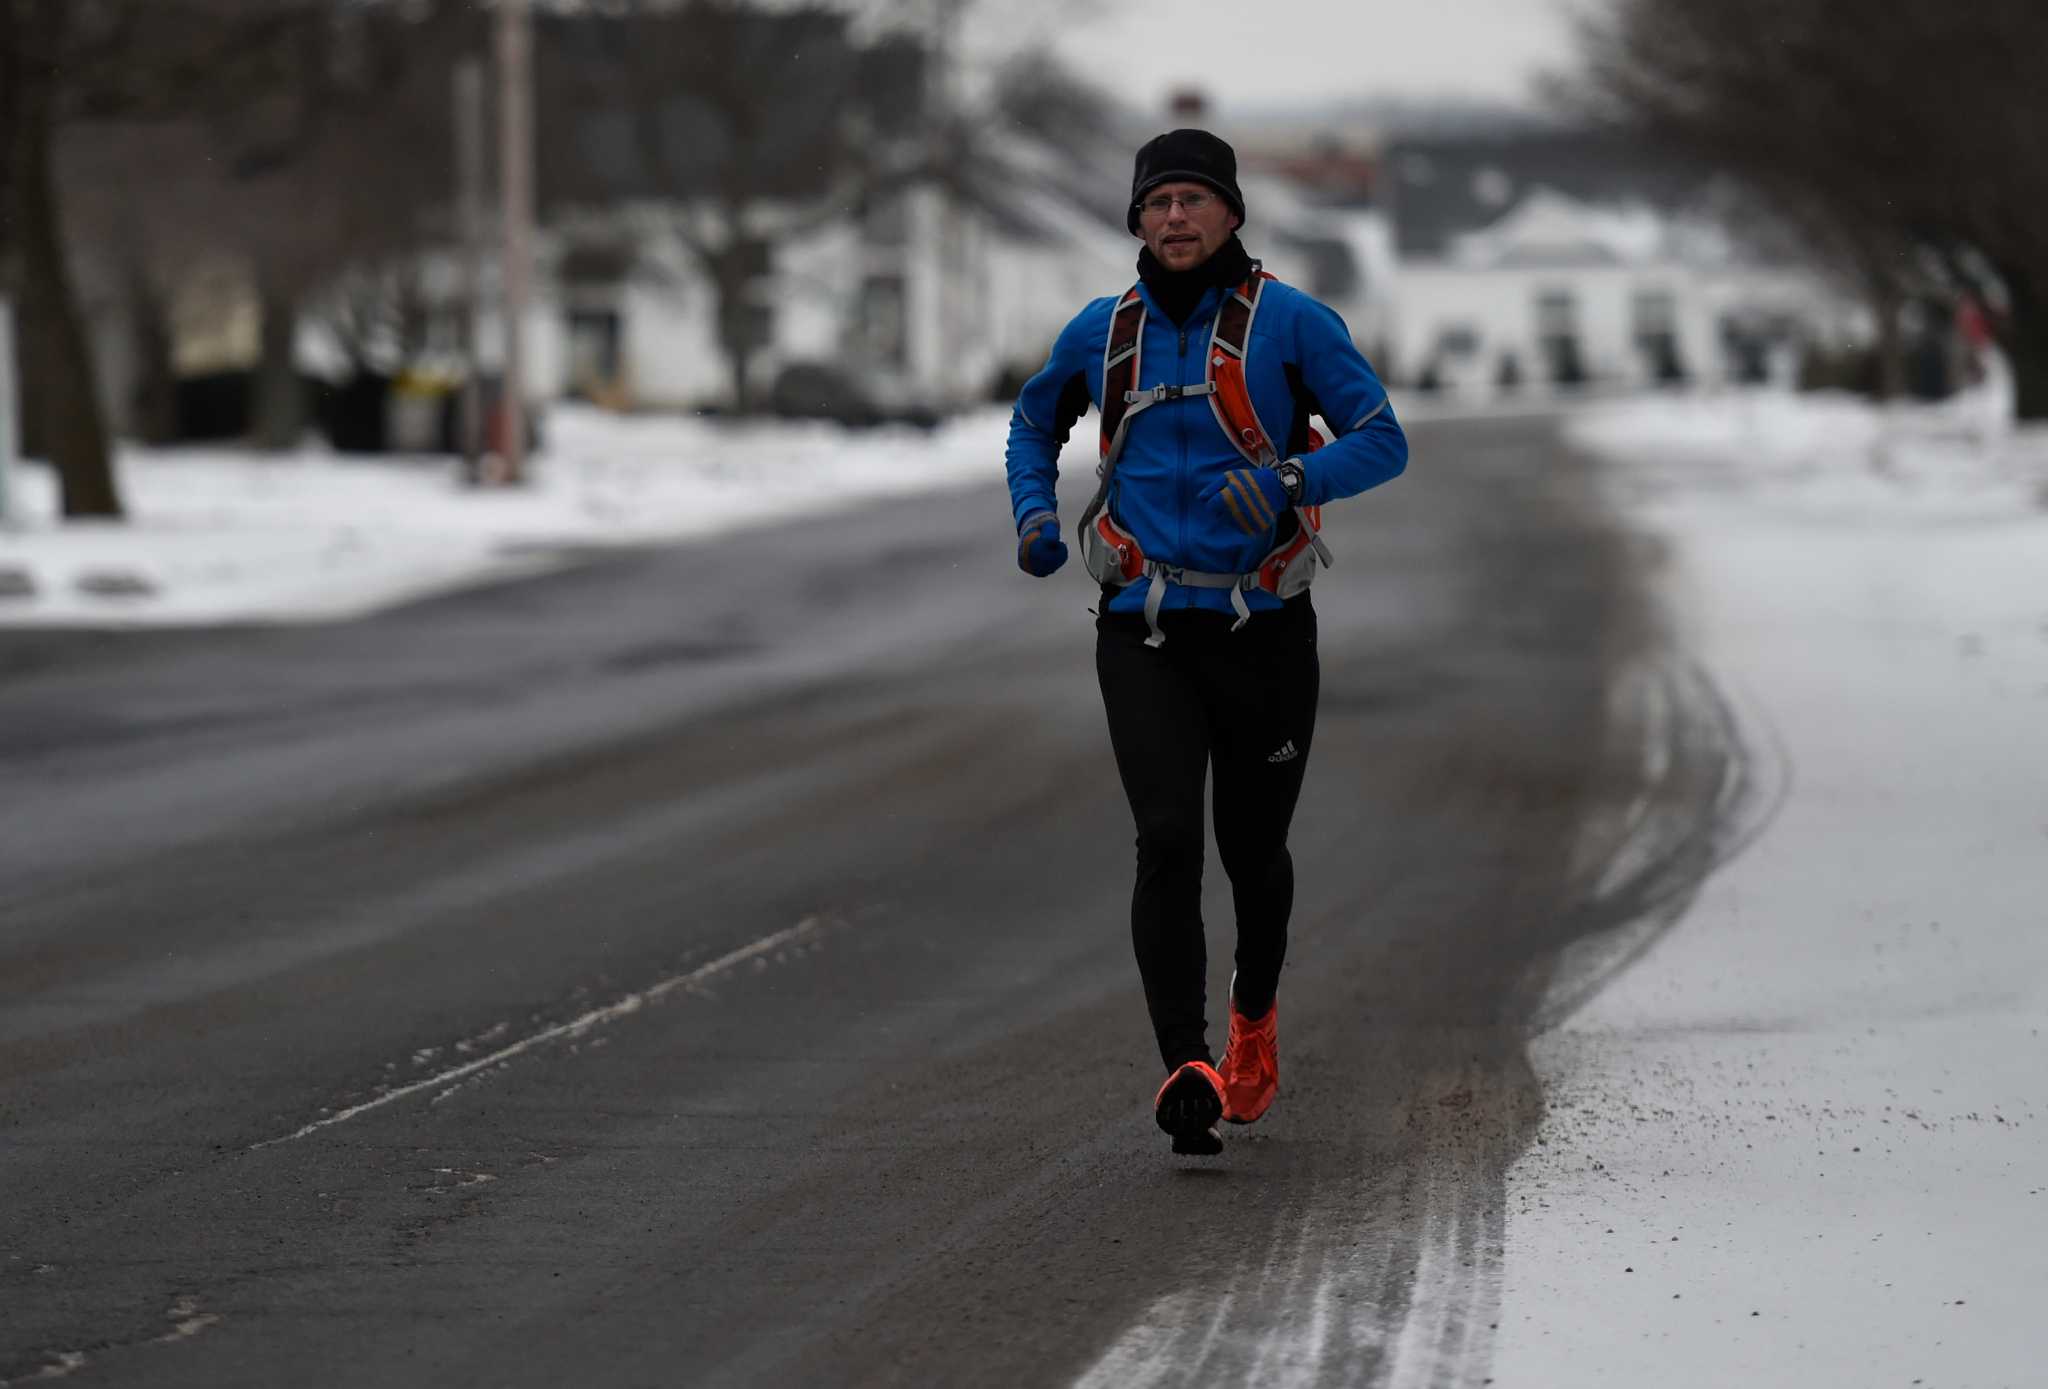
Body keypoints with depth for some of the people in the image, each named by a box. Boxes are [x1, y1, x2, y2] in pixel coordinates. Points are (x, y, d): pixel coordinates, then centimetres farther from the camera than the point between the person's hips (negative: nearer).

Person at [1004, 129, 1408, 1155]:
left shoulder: (1289, 321, -5)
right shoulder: (1104, 333, 6)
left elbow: (1383, 442, -9)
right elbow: (1035, 421, 25)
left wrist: (1294, 477, -28)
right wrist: (1034, 514, 6)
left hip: (1263, 632, -1)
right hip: (1144, 635, 1)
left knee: (1253, 850, 14)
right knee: (1167, 842, -17)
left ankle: (1254, 1024, 44)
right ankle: (1187, 1076, -26)